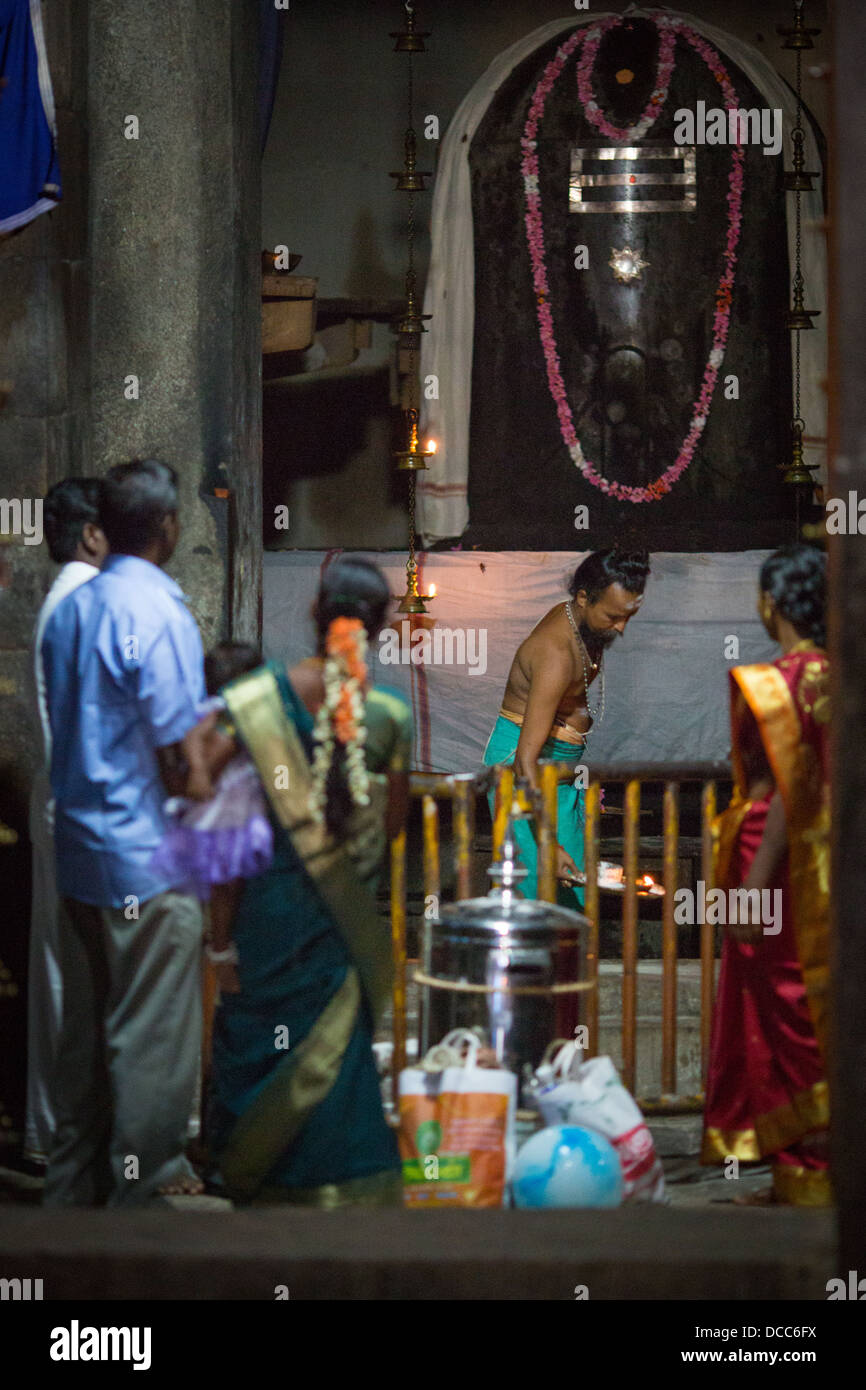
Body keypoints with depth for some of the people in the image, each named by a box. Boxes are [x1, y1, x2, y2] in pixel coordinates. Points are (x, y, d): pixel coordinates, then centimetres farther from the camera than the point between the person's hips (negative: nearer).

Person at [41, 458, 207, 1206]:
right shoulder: (159, 614, -18)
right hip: (149, 862, -8)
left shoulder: (69, 610, 8)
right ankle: (143, 1189, 9)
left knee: (85, 1030, 16)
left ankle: (73, 1186, 24)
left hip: (80, 854, 8)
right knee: (151, 1041, 2)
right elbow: (178, 761, -19)